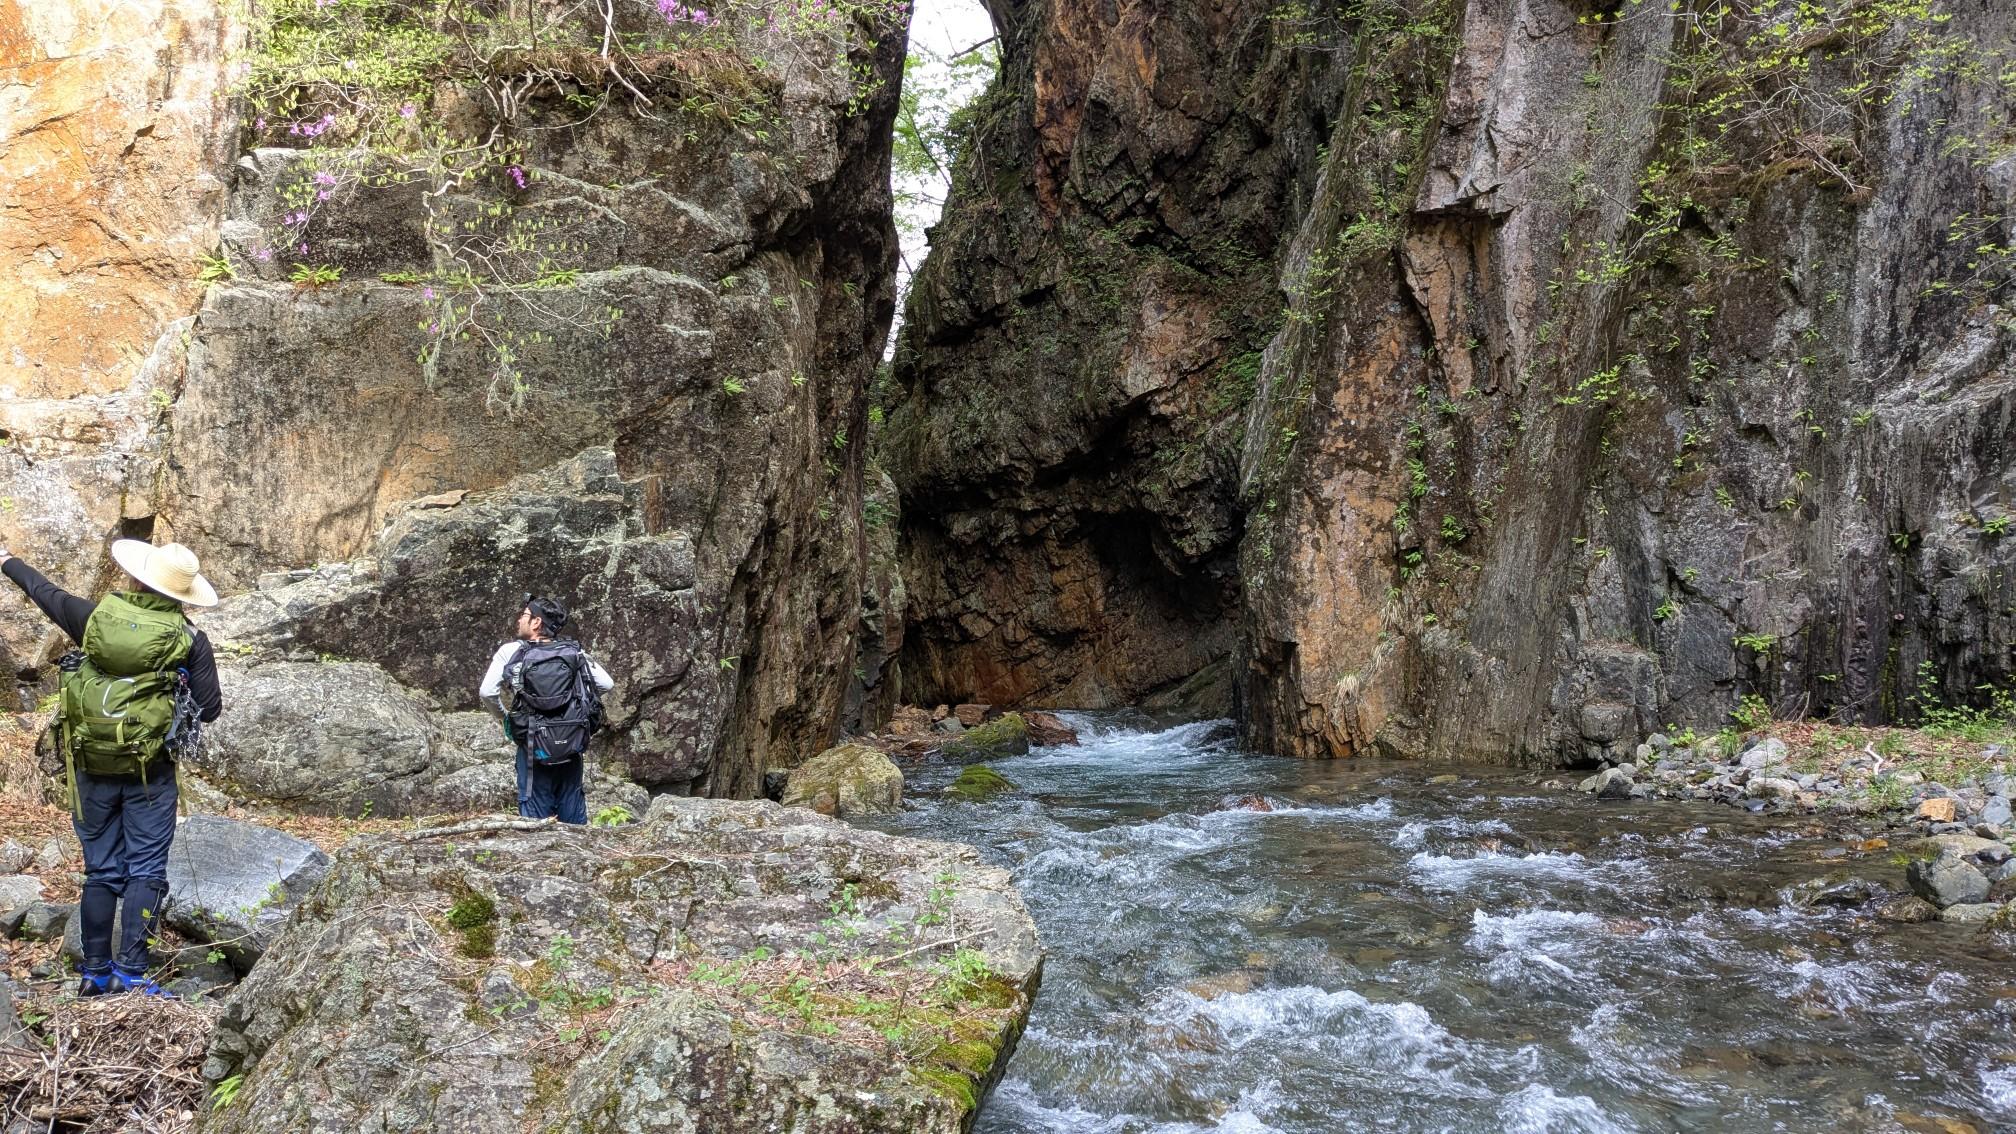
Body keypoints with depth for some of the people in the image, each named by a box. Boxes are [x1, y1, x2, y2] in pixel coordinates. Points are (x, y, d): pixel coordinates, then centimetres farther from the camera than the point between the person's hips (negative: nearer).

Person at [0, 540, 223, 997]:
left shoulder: (96, 616, -3)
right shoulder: (188, 640, -9)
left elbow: (45, 592, 16)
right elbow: (208, 710, -6)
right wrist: (215, 702, 18)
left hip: (93, 768, 3)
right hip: (149, 773, -3)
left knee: (101, 871, 13)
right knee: (145, 871, 3)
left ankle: (96, 973, 18)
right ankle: (131, 972, -4)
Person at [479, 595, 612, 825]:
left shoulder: (510, 651, -3)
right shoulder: (574, 652, 3)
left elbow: (487, 692, -8)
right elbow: (607, 684, 4)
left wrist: (505, 714, 9)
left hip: (534, 748, -3)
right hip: (572, 749, 3)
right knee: (574, 822, 11)